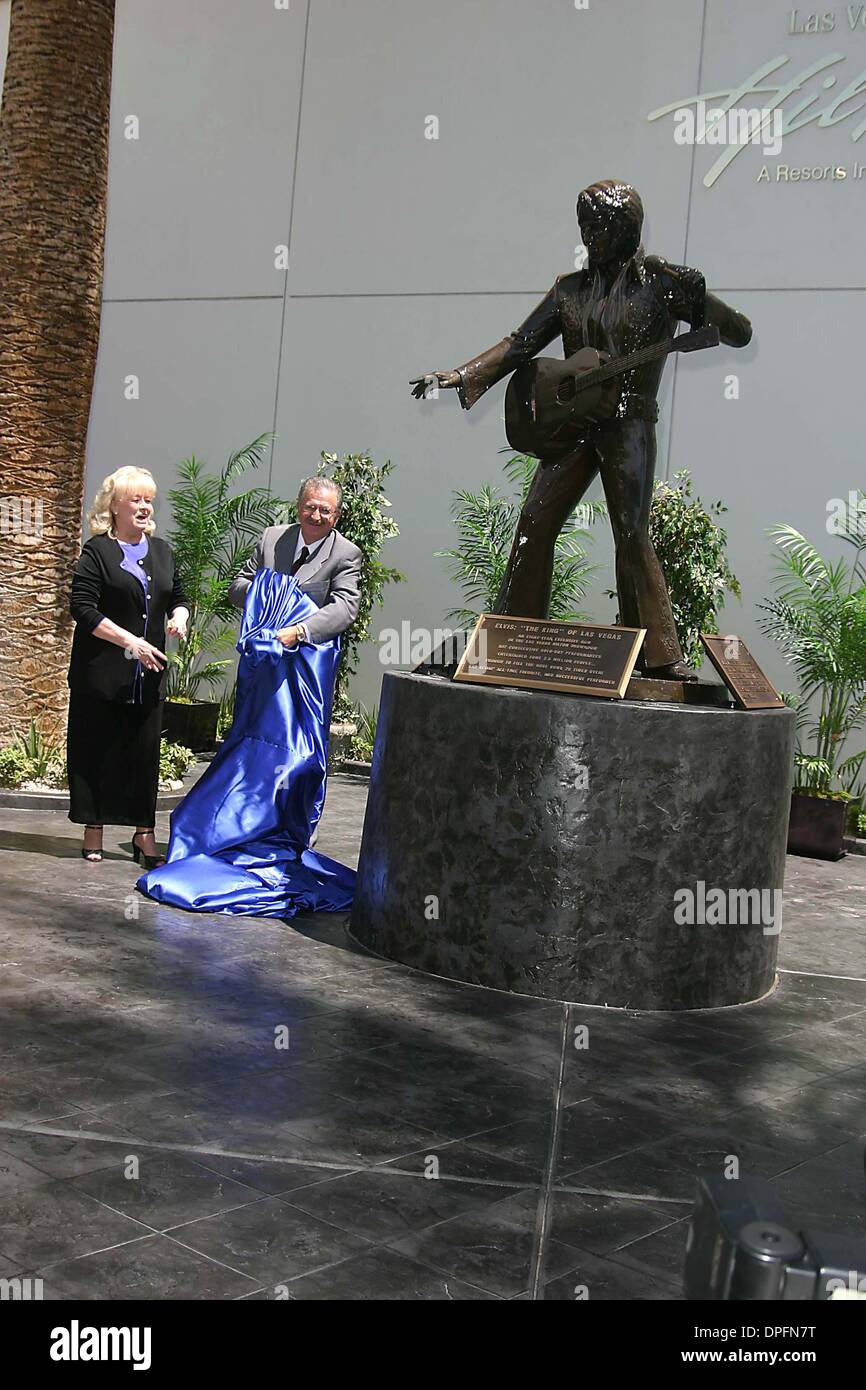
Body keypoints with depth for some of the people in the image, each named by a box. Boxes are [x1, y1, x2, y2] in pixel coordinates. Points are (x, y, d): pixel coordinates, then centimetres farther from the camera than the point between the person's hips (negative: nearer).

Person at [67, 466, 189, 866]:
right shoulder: (97, 550, -4)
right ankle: (93, 832, 11)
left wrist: (179, 617, 1)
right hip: (102, 673, -4)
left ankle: (144, 833, 11)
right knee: (96, 750, 1)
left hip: (148, 675, 5)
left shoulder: (162, 550, 14)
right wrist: (131, 642, -17)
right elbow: (82, 607, -11)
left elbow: (179, 597, 25)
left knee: (146, 750, 4)